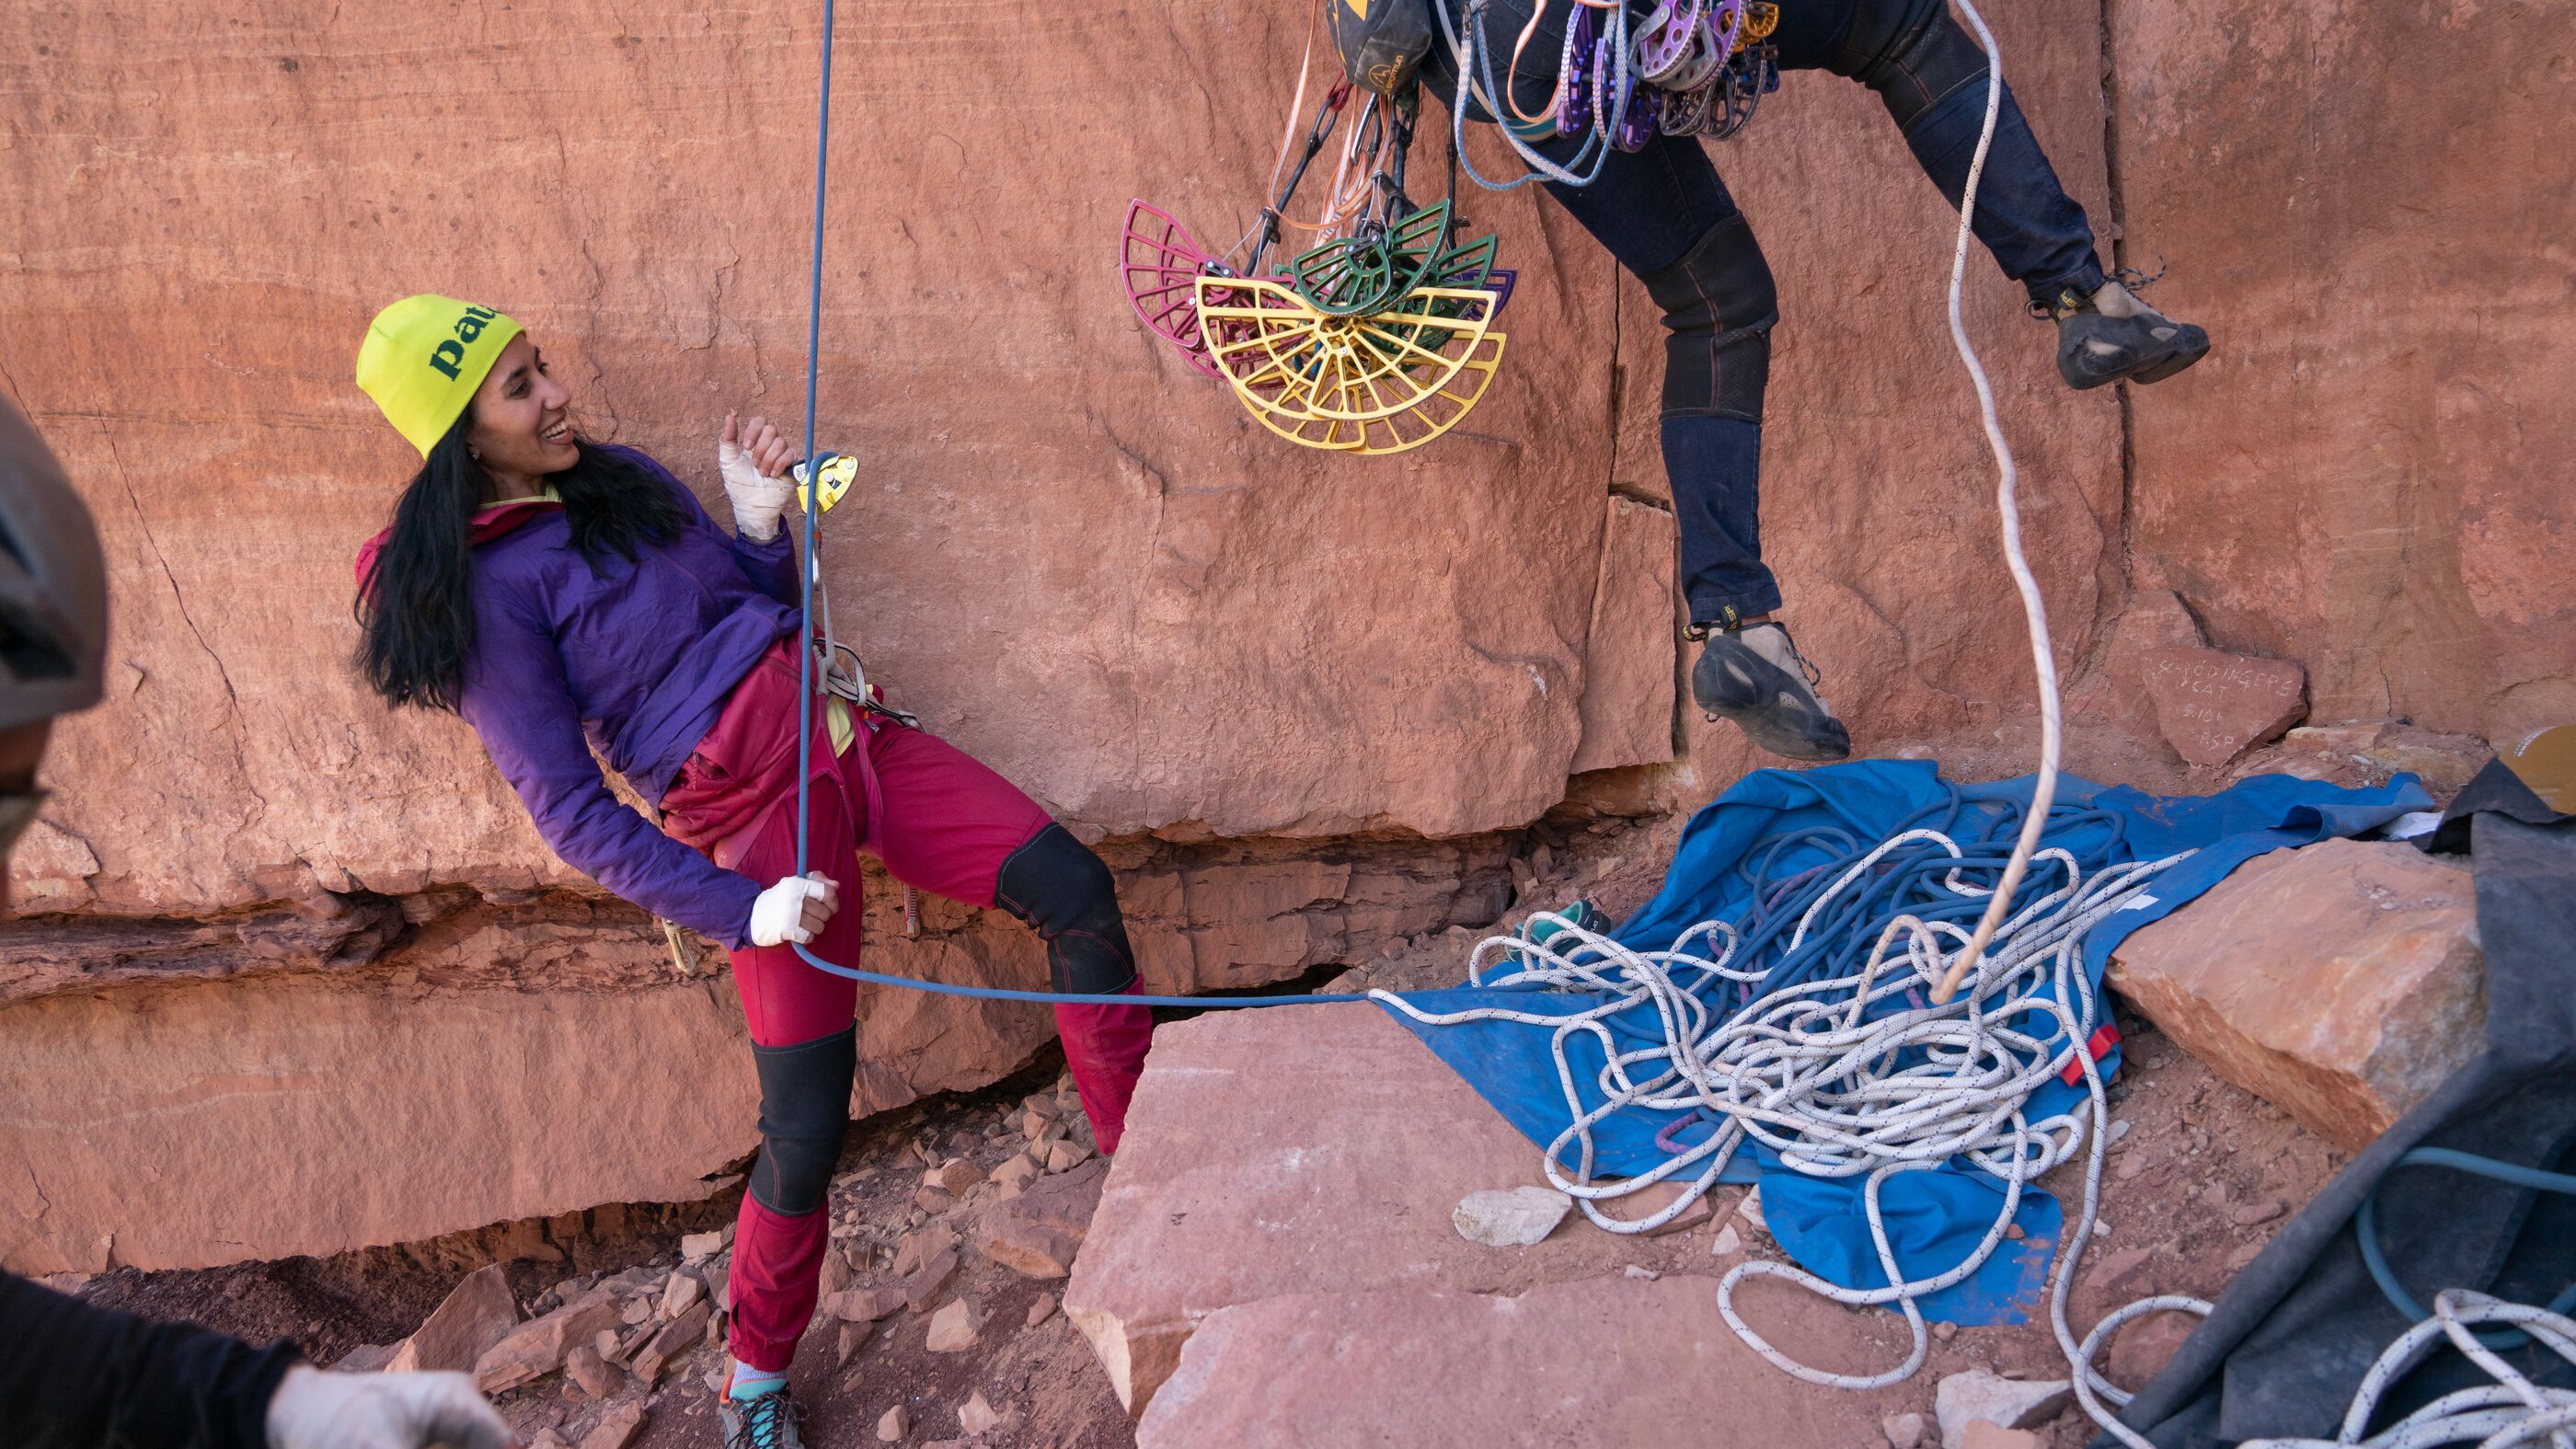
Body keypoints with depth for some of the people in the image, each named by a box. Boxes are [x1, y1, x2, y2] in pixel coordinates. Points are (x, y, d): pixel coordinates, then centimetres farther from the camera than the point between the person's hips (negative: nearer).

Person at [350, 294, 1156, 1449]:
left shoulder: (622, 477, 10)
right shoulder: (484, 585, -10)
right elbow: (571, 810, -11)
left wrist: (761, 521, -2)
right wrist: (739, 911, -15)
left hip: (846, 735, 7)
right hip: (753, 802, -7)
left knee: (1075, 891, -2)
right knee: (805, 1127, -5)